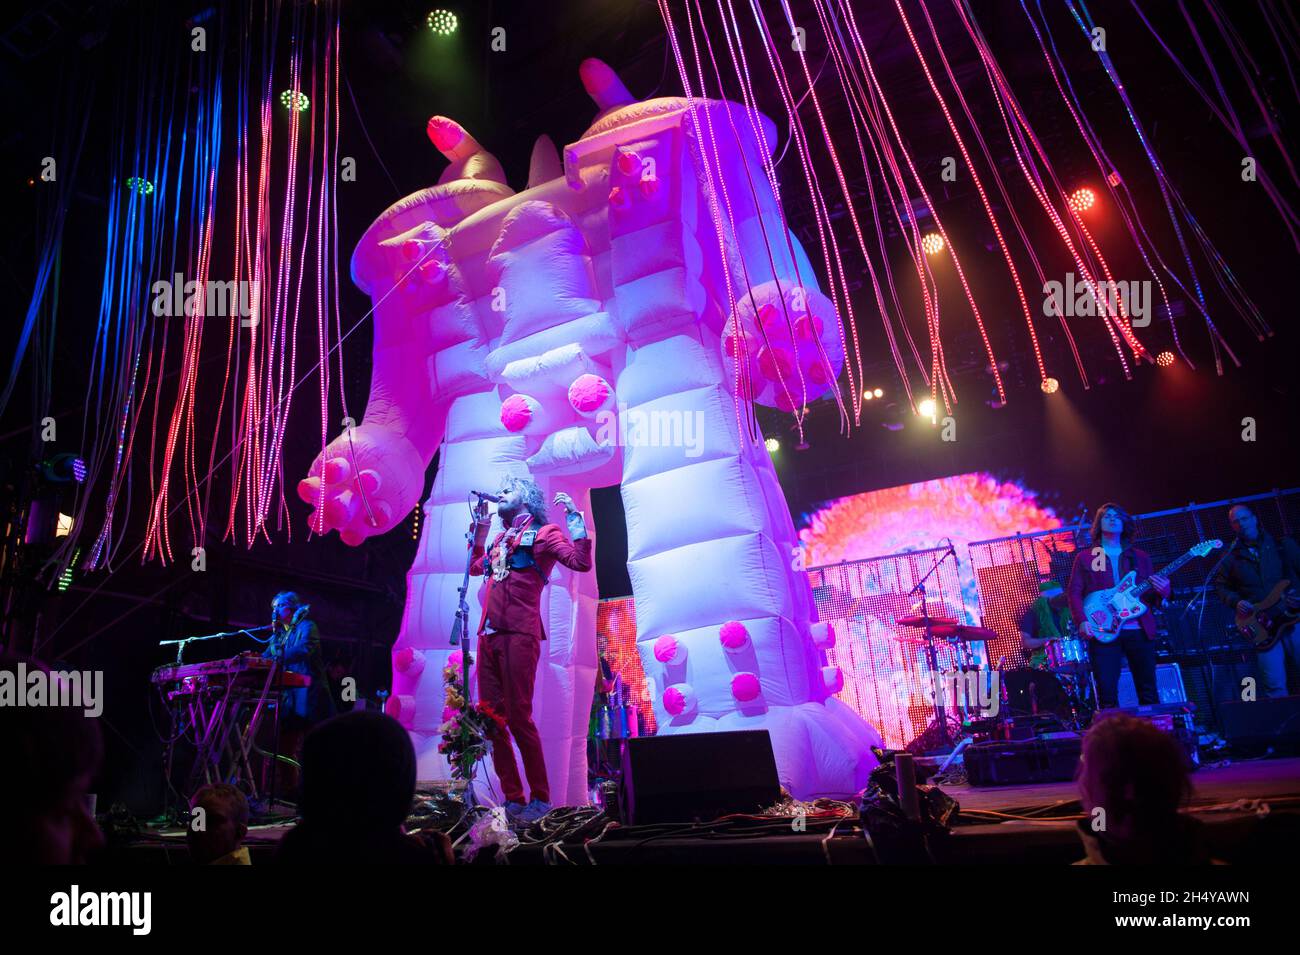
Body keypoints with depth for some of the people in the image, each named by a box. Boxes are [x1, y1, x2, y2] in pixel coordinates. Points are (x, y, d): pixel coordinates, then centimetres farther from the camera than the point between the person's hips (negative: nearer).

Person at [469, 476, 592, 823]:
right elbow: (476, 567, 36)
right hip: (489, 636, 8)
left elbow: (581, 562, -11)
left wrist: (574, 515, -12)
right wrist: (481, 527, 29)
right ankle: (513, 799, 15)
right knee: (492, 721, 6)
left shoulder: (543, 533, 2)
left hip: (519, 636, -8)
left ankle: (541, 799, 4)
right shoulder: (501, 539, 24)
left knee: (519, 719, -8)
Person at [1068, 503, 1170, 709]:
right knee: (1107, 694, -5)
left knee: (1148, 691, 5)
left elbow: (1150, 596, 15)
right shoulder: (1085, 557, 10)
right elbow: (1074, 593, 3)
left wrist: (1161, 591, -8)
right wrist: (1082, 622, -12)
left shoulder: (1140, 557, 17)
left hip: (1139, 630, 2)